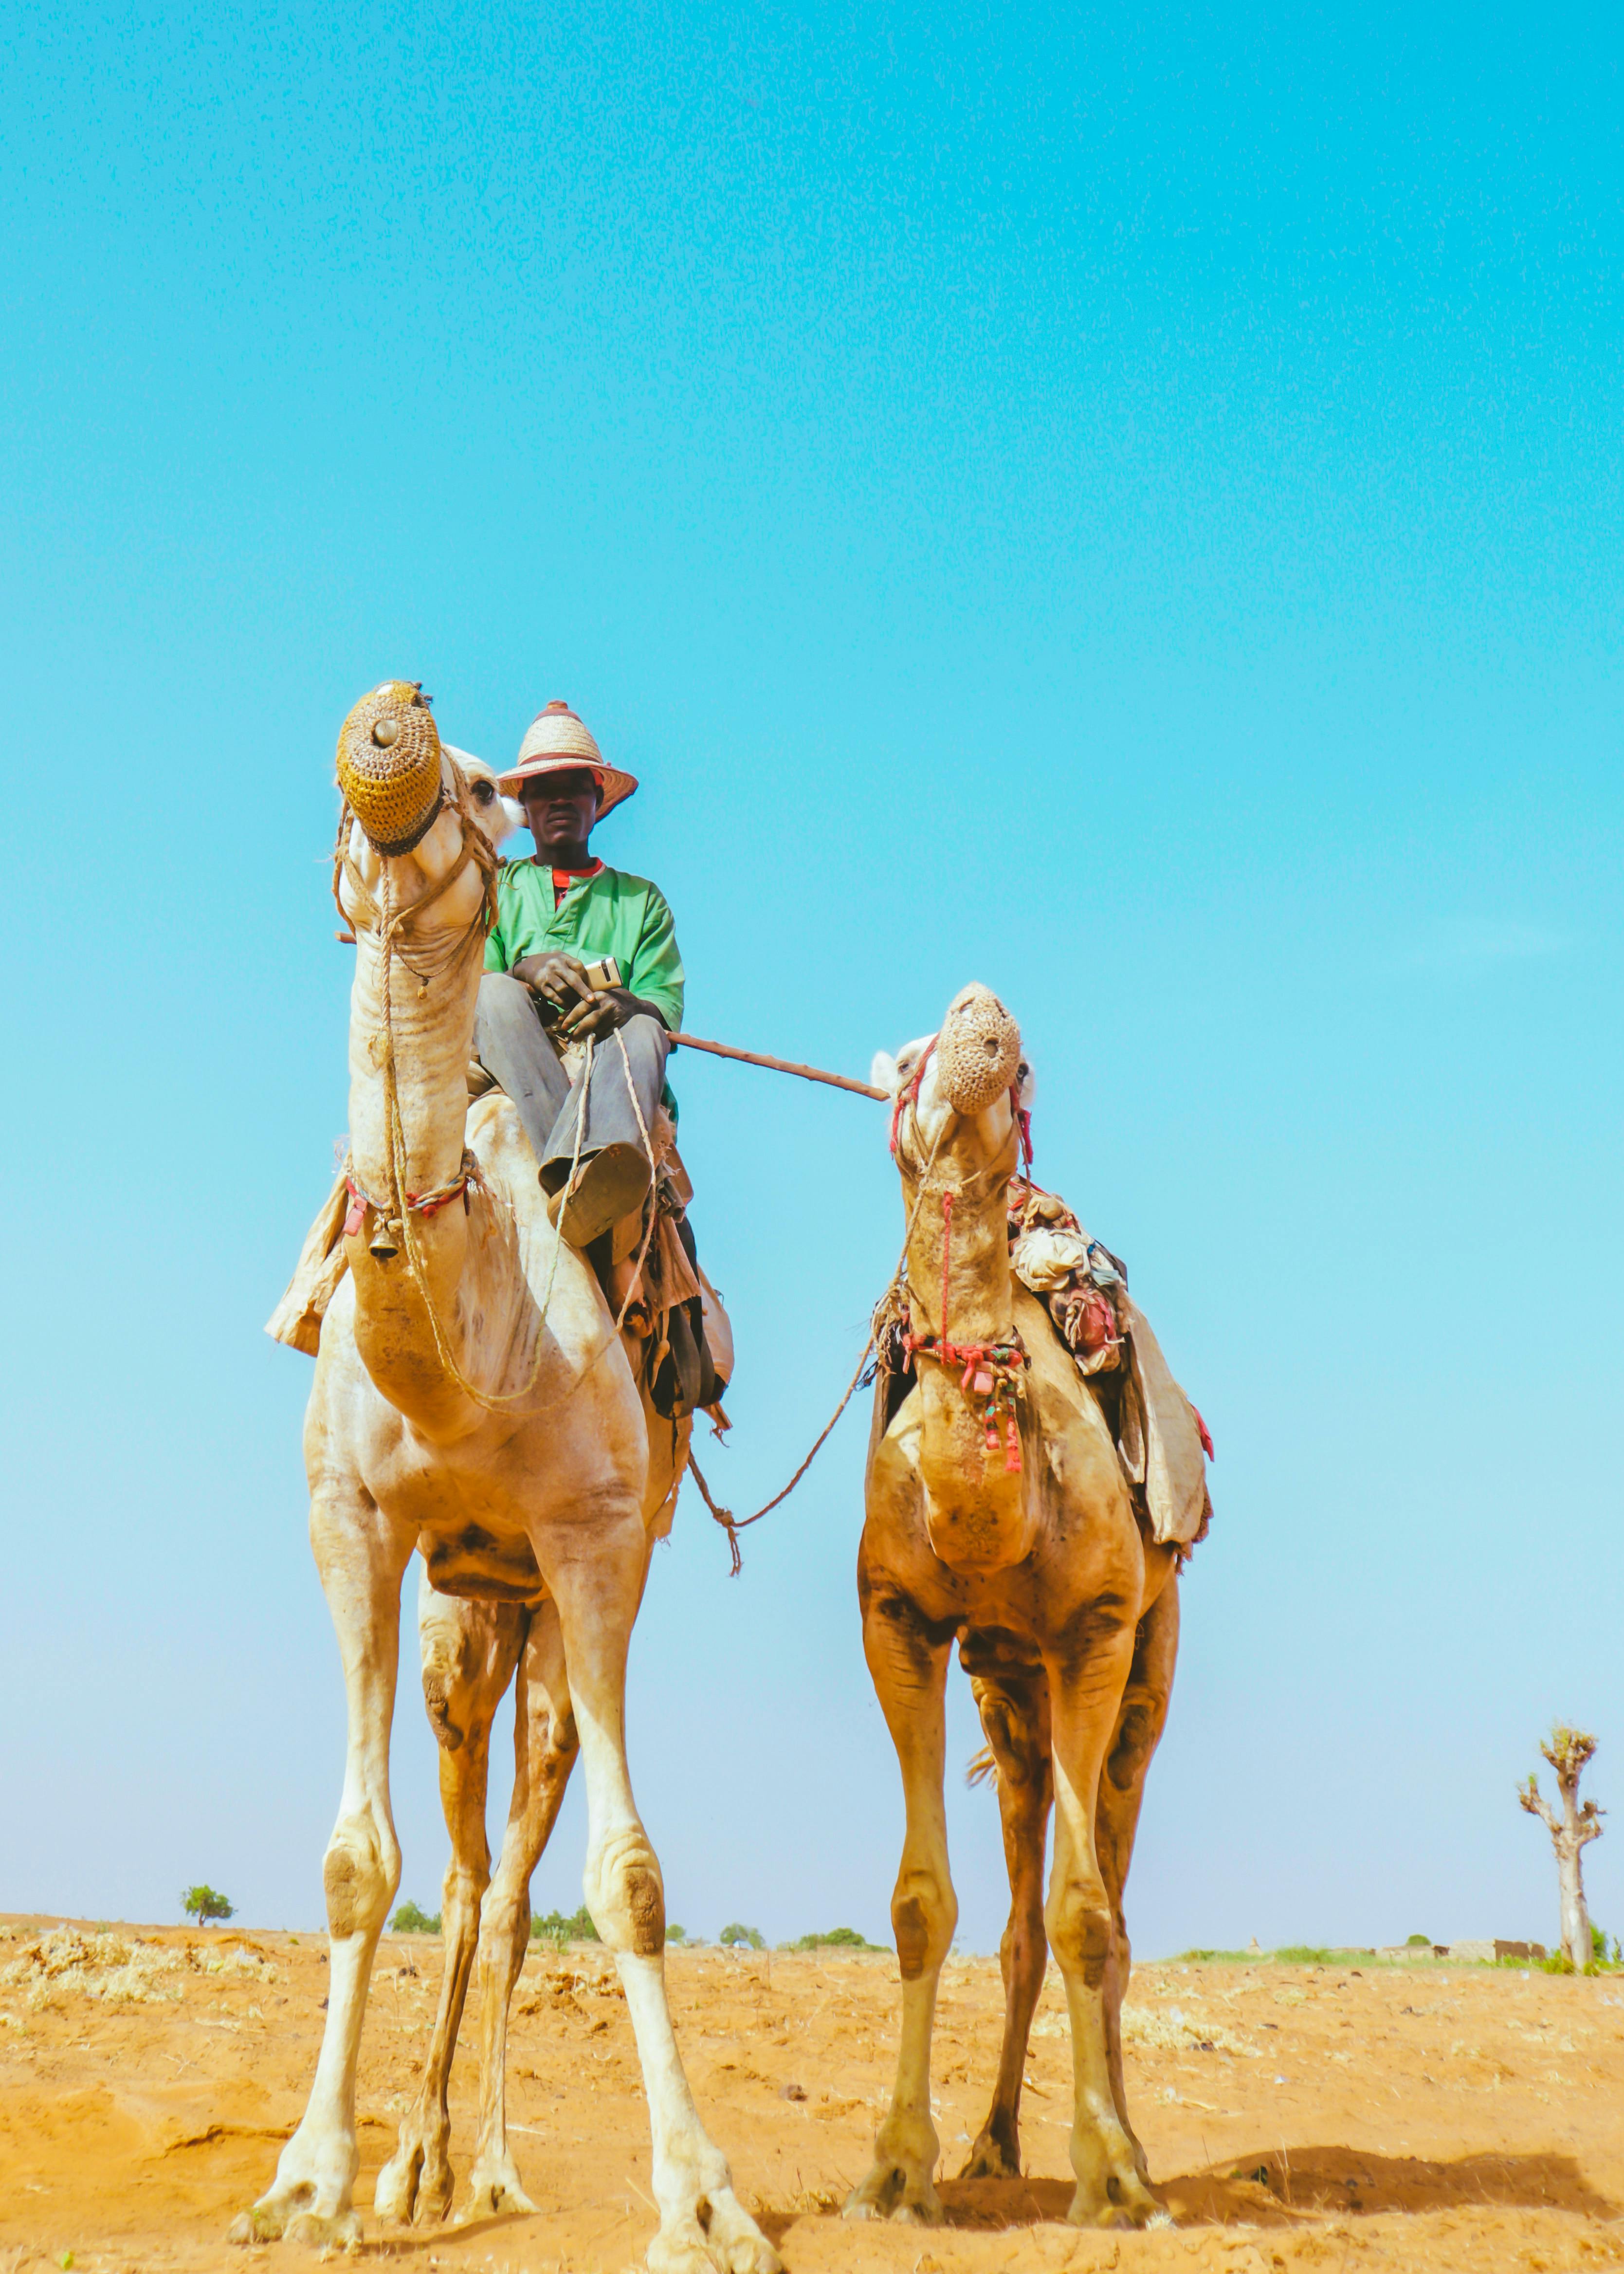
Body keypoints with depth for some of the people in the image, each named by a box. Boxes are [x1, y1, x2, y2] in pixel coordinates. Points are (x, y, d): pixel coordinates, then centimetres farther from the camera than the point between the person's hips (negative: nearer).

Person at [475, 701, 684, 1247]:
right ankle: (570, 1170, -55)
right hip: (512, 1061, 0)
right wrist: (526, 971, -13)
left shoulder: (641, 899, 25)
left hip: (606, 1059, 0)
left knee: (642, 1030, -35)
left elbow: (667, 1003, 9)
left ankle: (583, 1185, -68)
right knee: (496, 993, -32)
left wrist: (625, 1005, -17)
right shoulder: (496, 887, 26)